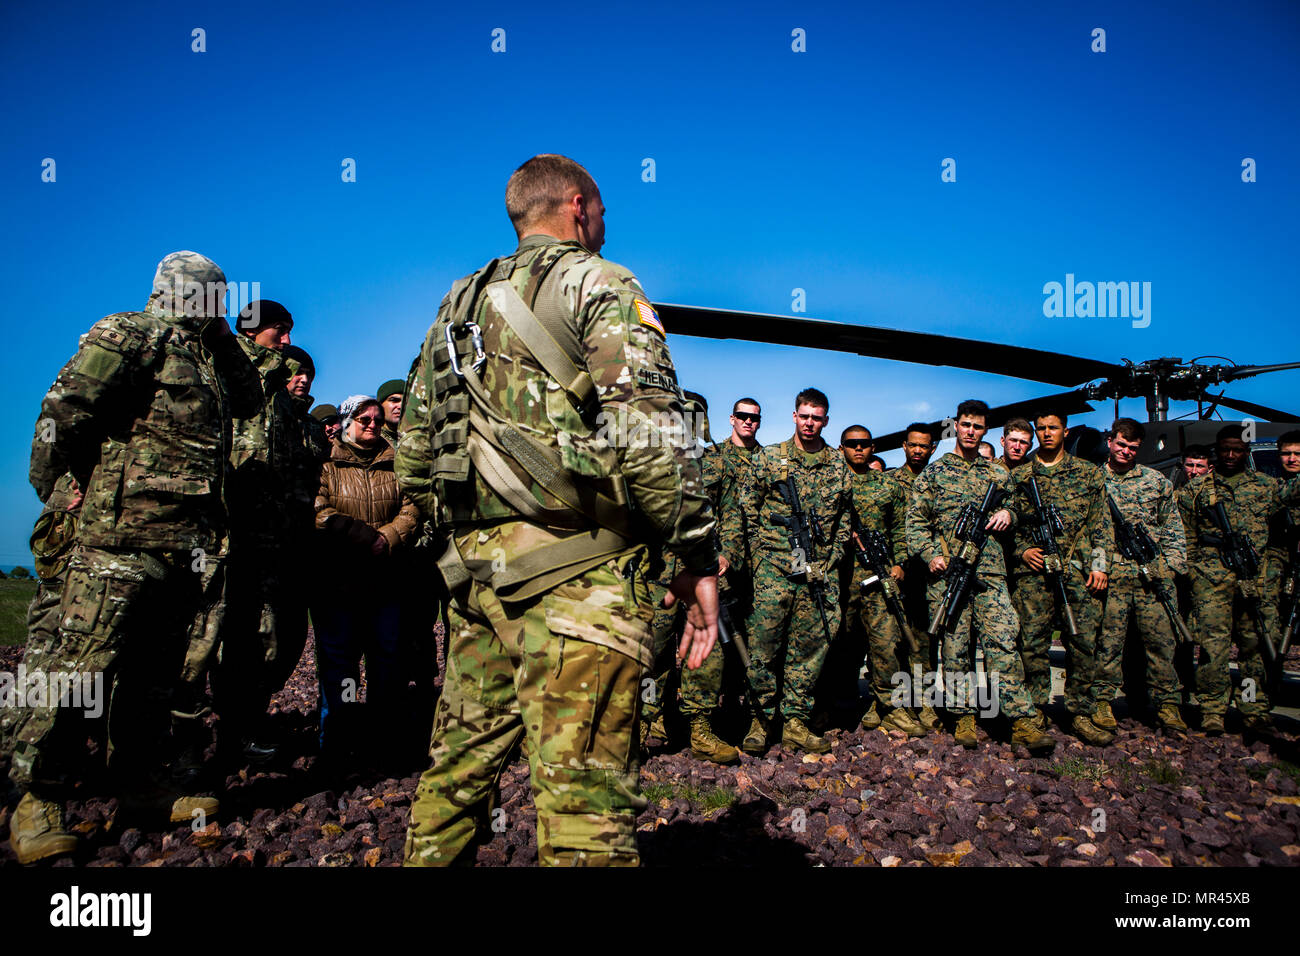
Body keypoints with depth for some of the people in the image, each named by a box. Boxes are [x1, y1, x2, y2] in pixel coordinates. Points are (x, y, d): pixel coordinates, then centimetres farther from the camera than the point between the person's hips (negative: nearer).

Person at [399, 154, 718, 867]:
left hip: (475, 569, 8)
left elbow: (413, 454, 19)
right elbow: (647, 435, -16)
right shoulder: (599, 284, -1)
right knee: (584, 799, -4)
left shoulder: (460, 304, 20)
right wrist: (699, 560, -9)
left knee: (458, 770, 18)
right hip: (577, 574, -7)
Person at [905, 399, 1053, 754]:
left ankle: (1022, 720, -6)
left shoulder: (998, 474, 17)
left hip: (990, 569, 1)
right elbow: (915, 520, 6)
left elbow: (1016, 509, 26)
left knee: (1003, 641, -8)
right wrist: (929, 554, -8)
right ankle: (964, 717, 12)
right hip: (947, 570, -1)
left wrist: (1008, 514, 2)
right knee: (955, 645, 2)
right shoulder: (934, 471, 10)